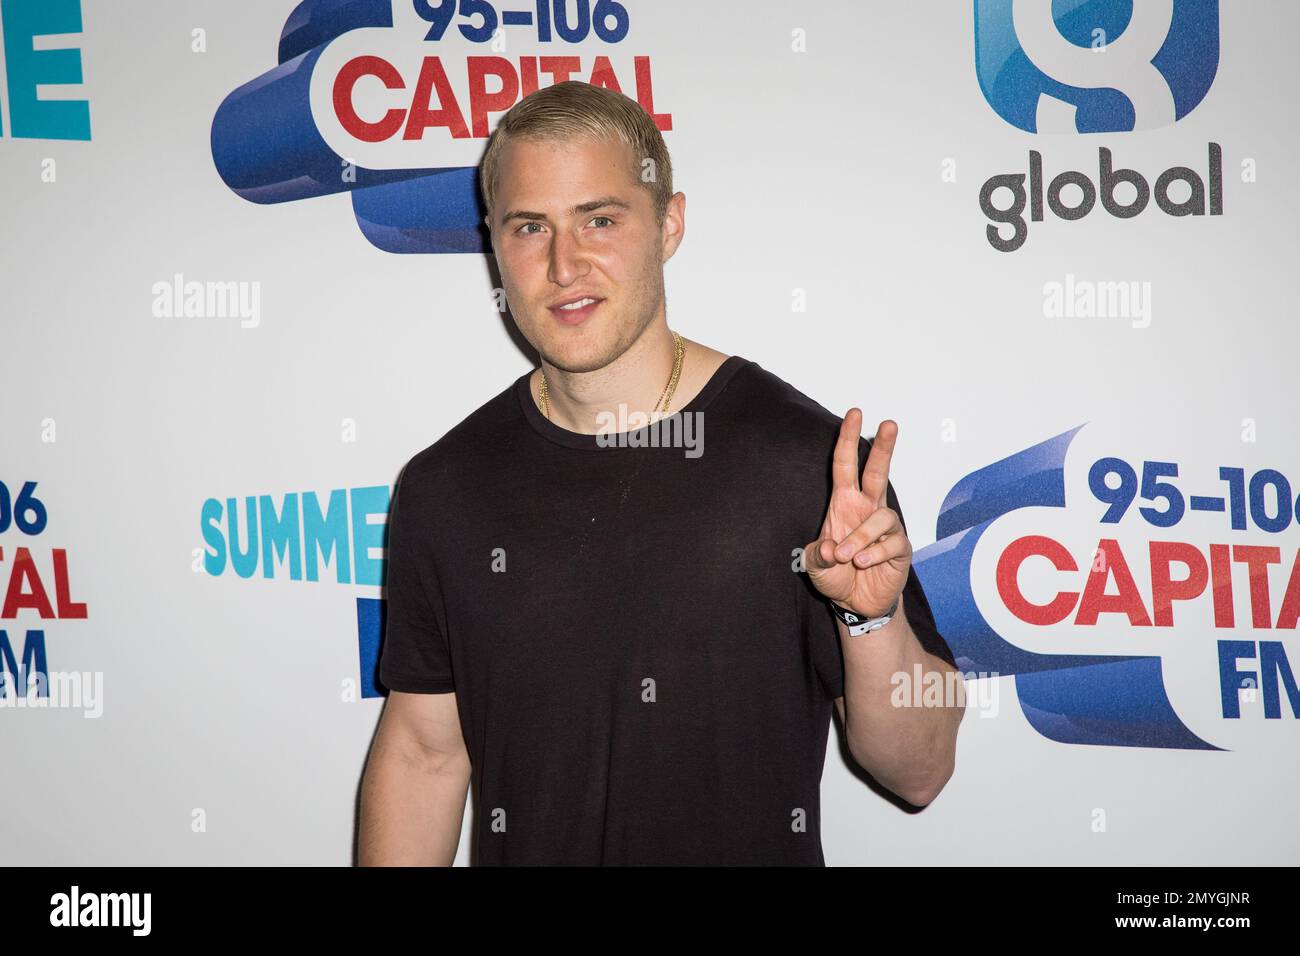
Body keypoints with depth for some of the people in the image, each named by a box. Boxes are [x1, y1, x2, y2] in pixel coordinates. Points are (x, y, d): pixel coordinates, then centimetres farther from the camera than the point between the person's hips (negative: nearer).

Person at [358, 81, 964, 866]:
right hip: (521, 846, 2)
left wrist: (875, 618, -28)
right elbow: (422, 753, 1)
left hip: (763, 845, -2)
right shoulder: (444, 491, -7)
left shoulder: (813, 461, -16)